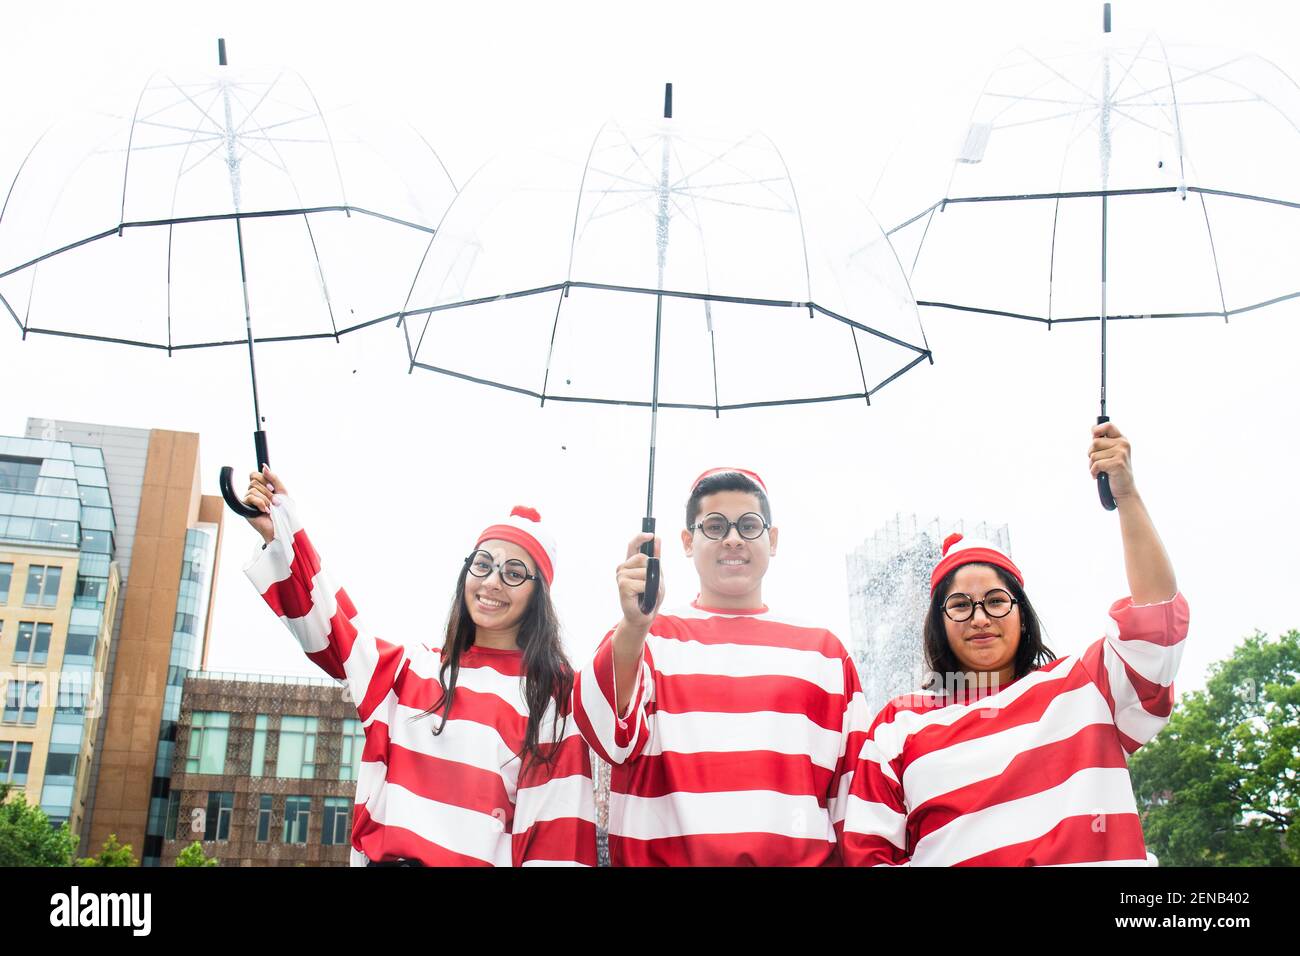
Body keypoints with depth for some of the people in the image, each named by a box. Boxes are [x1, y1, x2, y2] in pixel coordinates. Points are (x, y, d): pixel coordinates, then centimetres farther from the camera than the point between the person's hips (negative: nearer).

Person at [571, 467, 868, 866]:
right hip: (662, 857, -1)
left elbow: (853, 783, 13)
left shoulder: (824, 651, 12)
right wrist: (634, 626, -28)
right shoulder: (646, 638, 6)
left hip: (802, 857, 1)